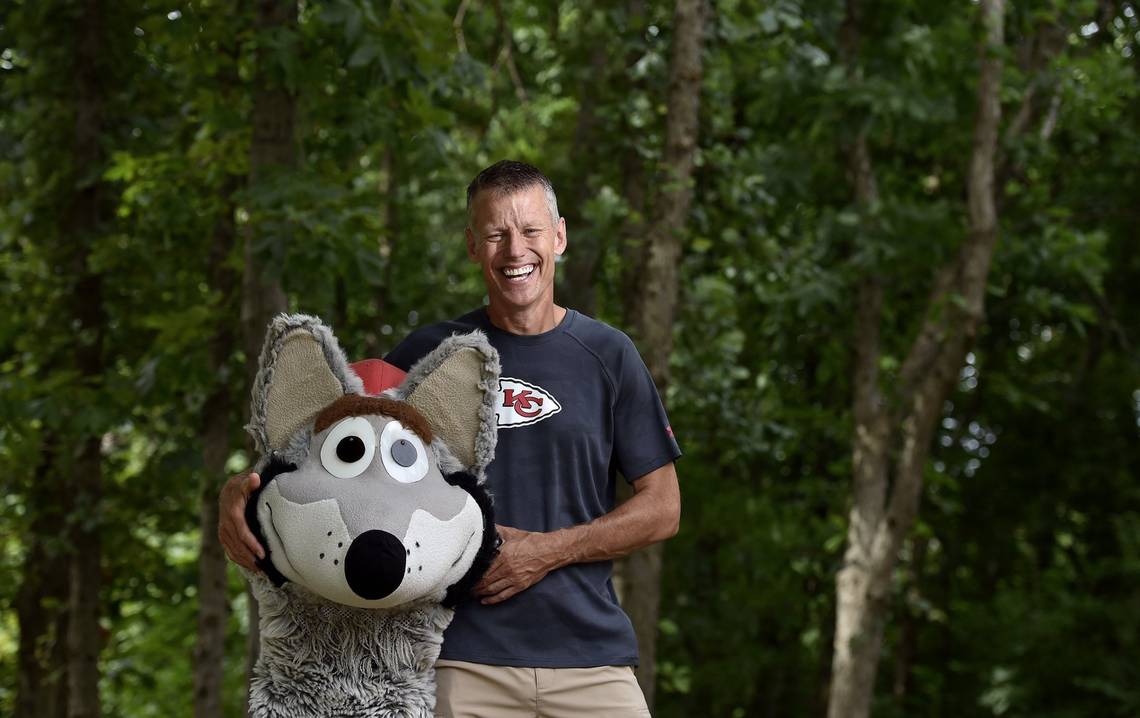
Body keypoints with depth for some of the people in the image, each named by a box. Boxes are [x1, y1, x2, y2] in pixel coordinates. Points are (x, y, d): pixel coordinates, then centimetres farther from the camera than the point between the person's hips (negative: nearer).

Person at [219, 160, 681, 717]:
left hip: (590, 655, 0)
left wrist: (548, 551, -6)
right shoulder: (429, 354, 9)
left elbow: (662, 508, 6)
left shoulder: (606, 355, 7)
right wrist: (242, 491, -11)